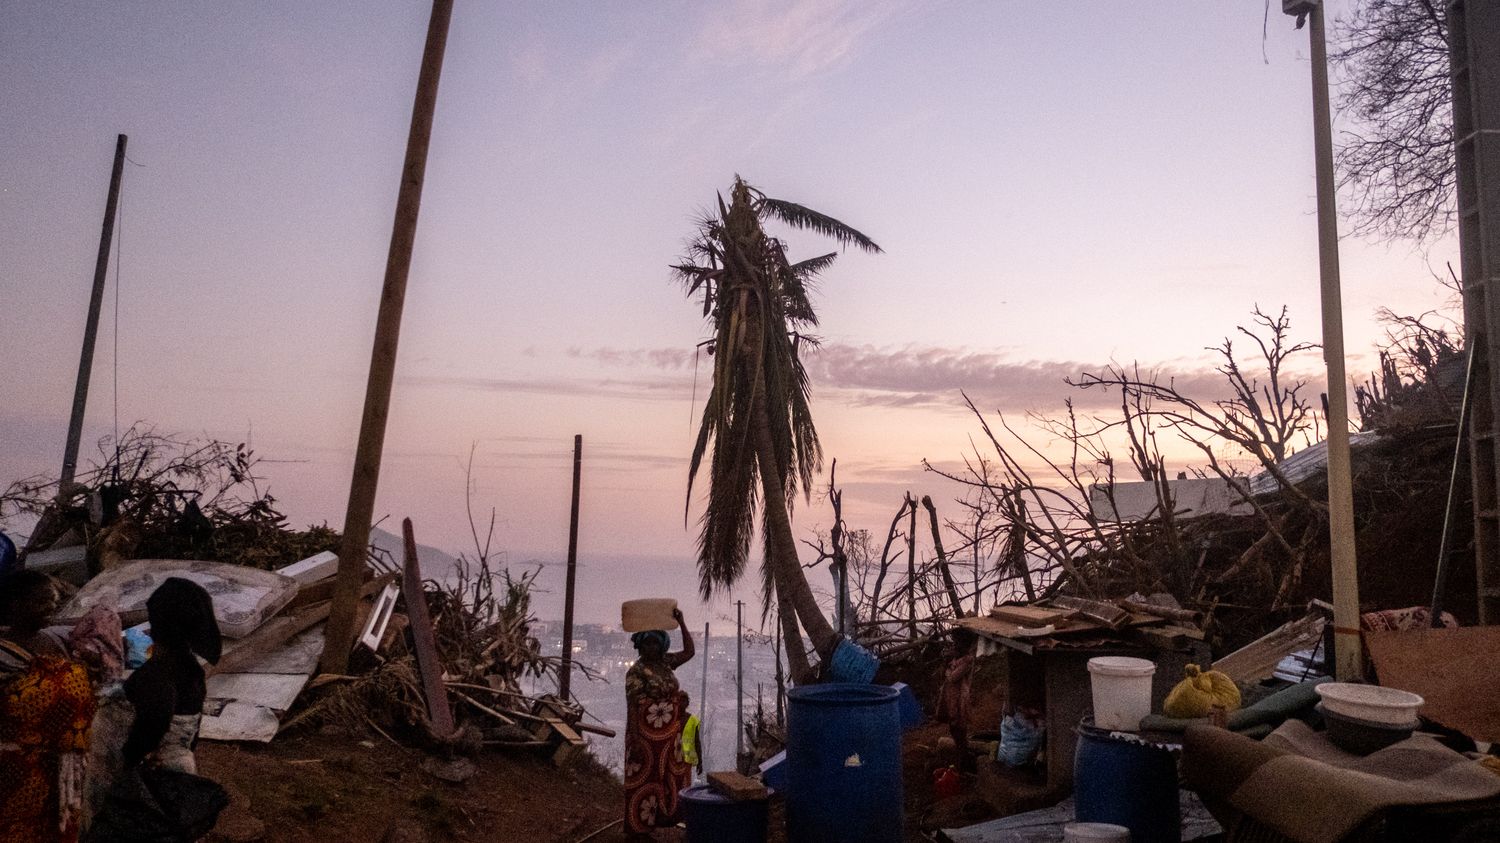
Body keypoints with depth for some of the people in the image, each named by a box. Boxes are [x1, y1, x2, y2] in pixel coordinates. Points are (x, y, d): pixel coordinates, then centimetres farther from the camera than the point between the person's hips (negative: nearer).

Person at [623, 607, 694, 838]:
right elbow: (632, 706, -16)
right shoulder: (636, 672, -14)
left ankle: (658, 817, 29)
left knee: (665, 776, 15)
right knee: (644, 779, 2)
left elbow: (689, 651, 5)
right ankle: (638, 826, 11)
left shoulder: (666, 662, 5)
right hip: (647, 735, -7)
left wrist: (681, 622, -4)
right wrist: (635, 740, -21)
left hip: (669, 734, 7)